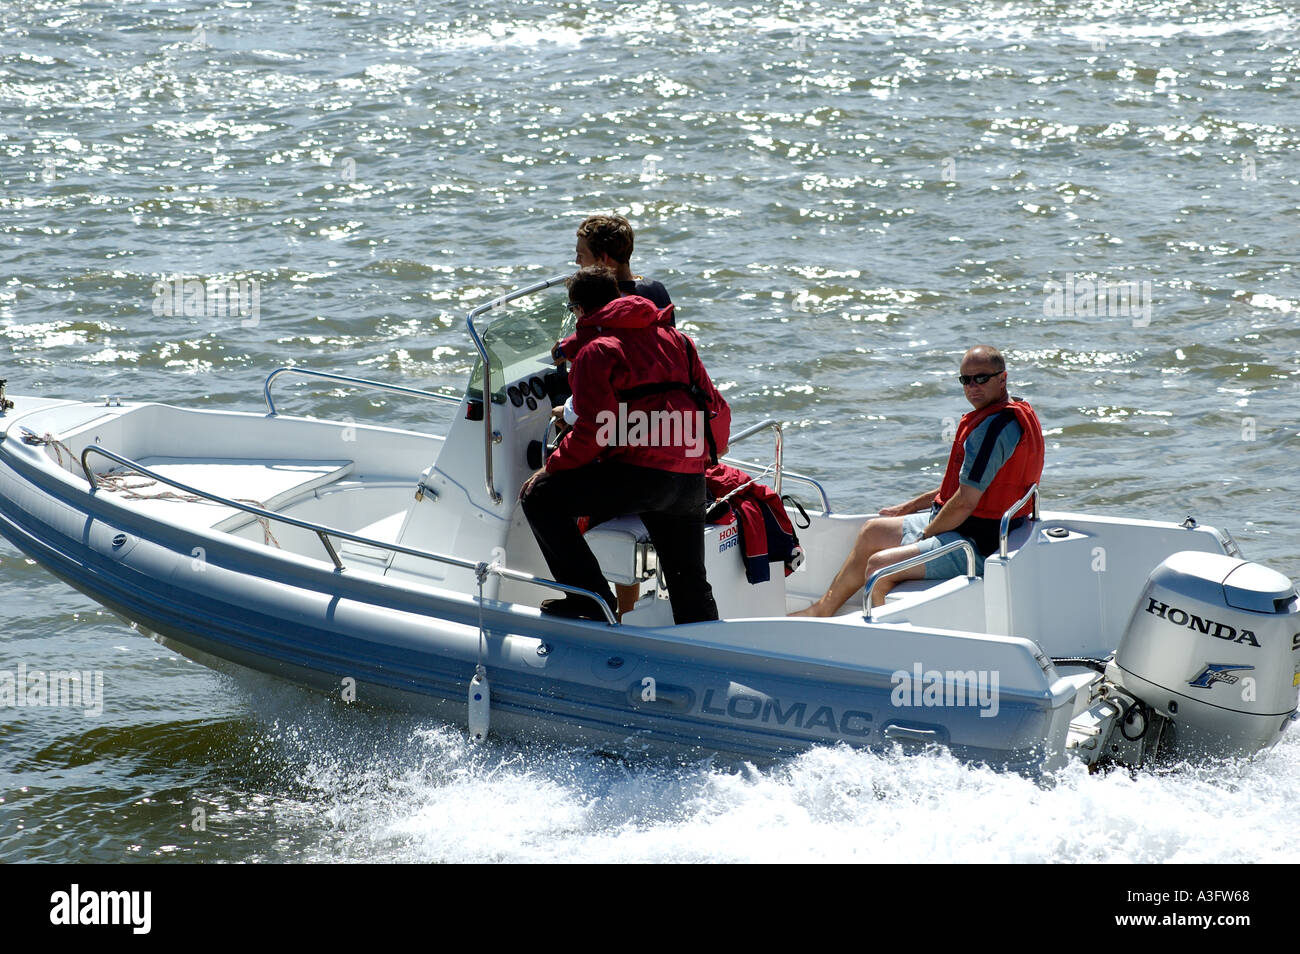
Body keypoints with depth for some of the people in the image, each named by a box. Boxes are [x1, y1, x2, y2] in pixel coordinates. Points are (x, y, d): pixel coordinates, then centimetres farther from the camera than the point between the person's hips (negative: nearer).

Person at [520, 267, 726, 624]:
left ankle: (591, 597, -5)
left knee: (539, 496, 2)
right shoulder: (675, 339, 20)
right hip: (691, 482, 7)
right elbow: (717, 409, 20)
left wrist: (551, 468, 1)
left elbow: (594, 430, -12)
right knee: (691, 584, 19)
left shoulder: (596, 350, -1)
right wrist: (702, 457, 36)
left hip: (638, 475, -7)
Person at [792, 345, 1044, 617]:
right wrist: (907, 508, 22)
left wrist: (925, 535, -9)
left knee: (878, 567, -21)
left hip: (975, 545, -12)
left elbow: (965, 502, -25)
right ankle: (823, 610, 34)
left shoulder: (994, 428, -24)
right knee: (873, 531, 24)